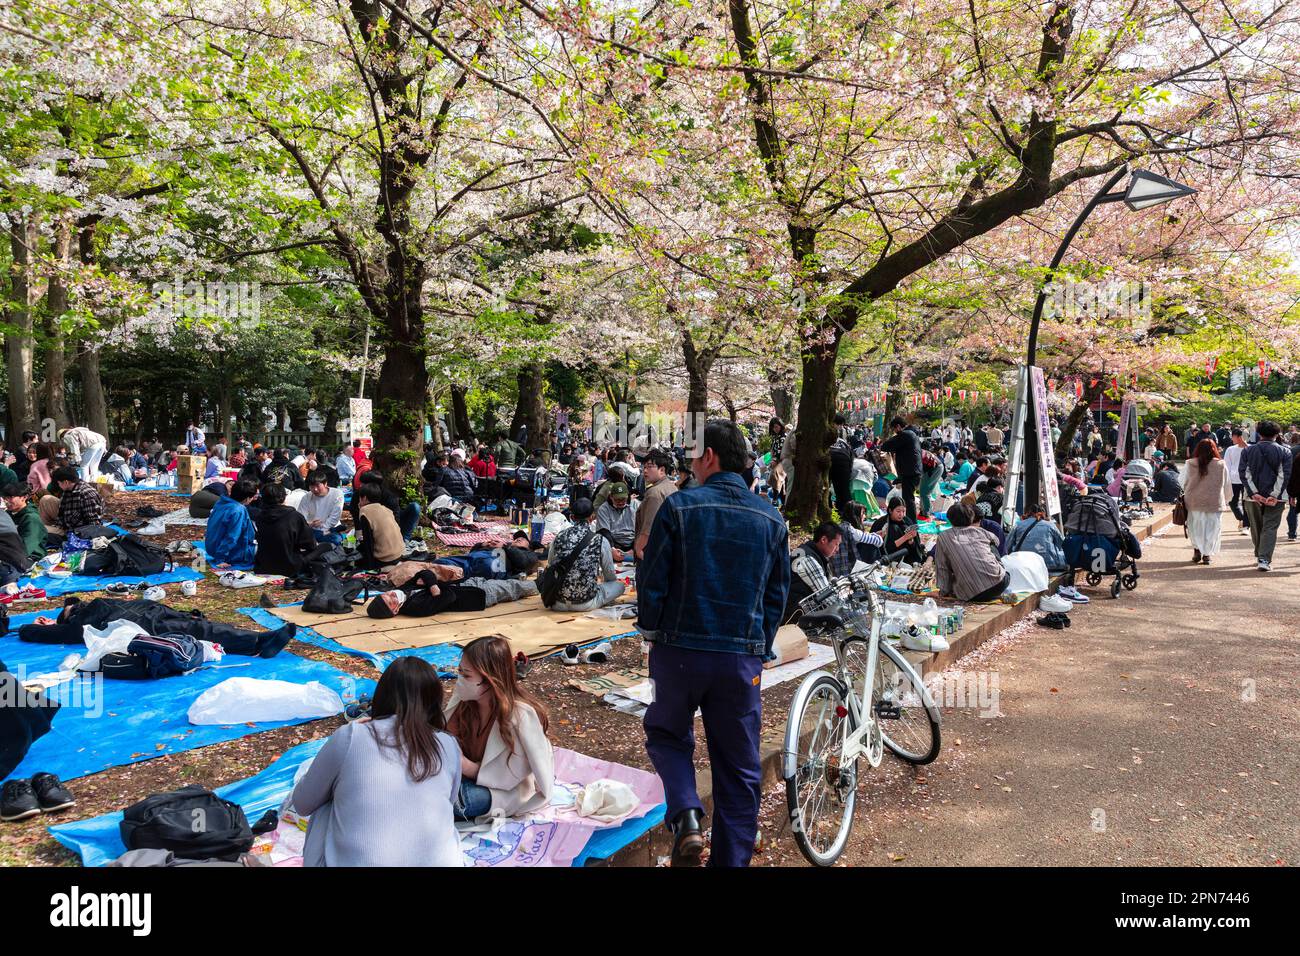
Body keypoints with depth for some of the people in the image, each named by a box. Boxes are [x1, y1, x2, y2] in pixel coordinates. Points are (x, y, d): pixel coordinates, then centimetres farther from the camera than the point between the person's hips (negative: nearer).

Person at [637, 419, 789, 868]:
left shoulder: (679, 506, -10)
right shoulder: (771, 519, 3)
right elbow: (777, 595, 8)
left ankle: (685, 816, 0)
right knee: (739, 767, 14)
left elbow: (652, 579, -7)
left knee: (668, 734, 21)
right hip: (743, 659, 3)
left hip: (680, 650, -2)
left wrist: (652, 629, 9)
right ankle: (732, 859, 21)